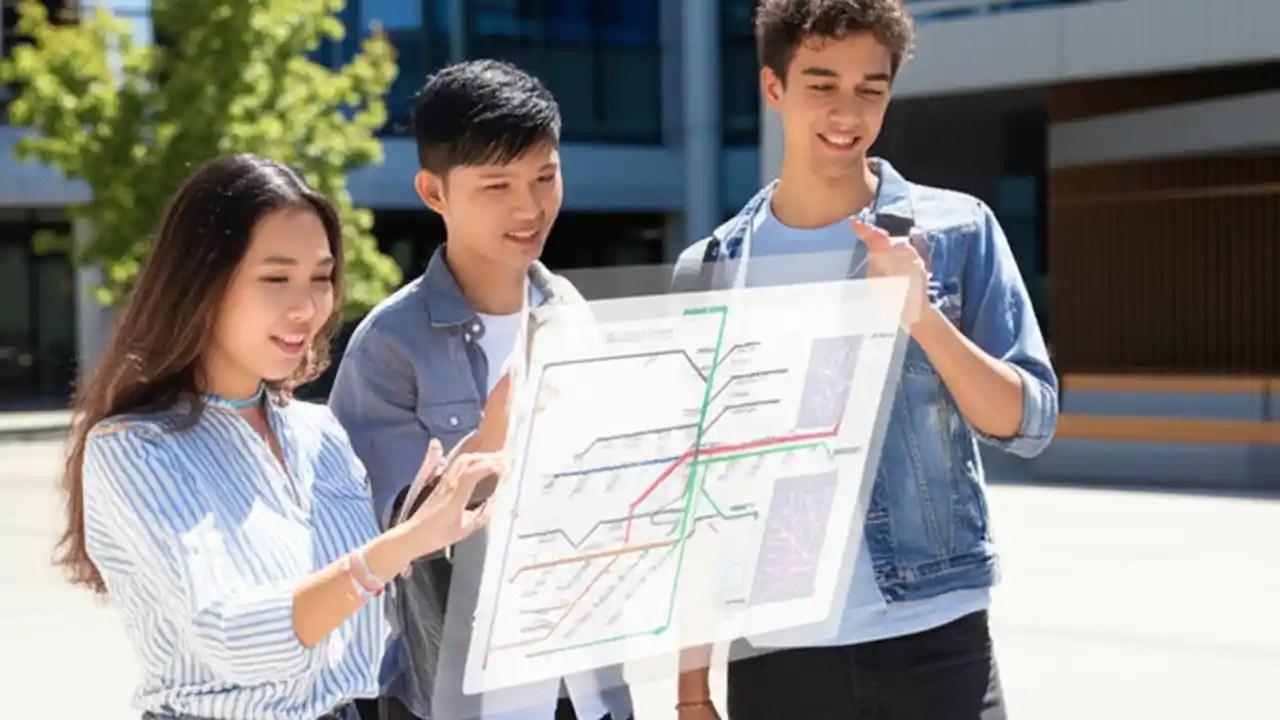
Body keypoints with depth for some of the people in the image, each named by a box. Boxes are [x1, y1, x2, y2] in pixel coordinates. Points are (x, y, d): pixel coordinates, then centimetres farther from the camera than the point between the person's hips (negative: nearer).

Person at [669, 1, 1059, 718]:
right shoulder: (709, 273, 5)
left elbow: (1029, 423, -2)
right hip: (775, 657, 2)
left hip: (937, 642, -1)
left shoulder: (959, 233, 1)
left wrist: (920, 313, -17)